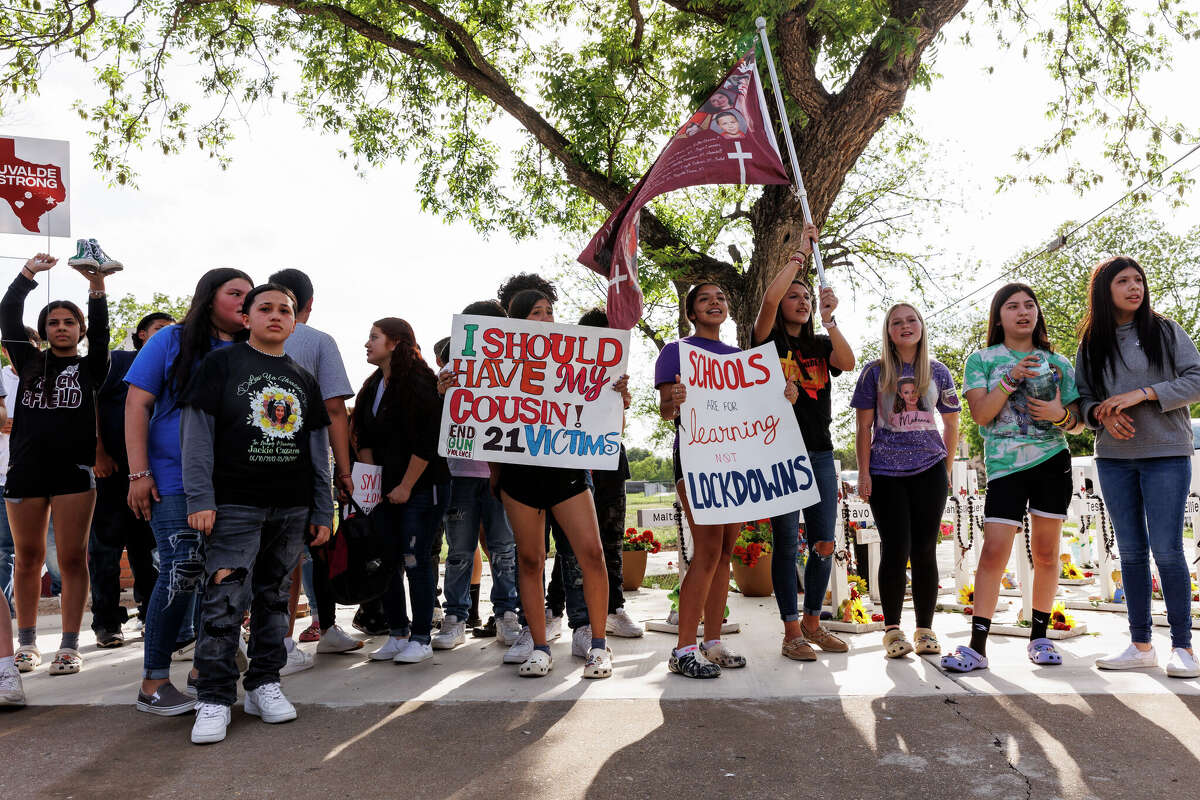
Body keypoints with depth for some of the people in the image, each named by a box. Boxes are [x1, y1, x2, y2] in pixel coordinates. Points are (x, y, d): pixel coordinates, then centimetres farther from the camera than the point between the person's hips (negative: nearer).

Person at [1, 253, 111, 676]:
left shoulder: (90, 367, 9)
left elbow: (100, 329, -7)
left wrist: (96, 286, -22)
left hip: (74, 471, -2)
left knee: (73, 559, -2)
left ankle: (69, 646, 2)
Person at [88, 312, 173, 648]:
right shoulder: (117, 361, 4)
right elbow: (89, 404, -4)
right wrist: (98, 453, -13)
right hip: (111, 469, -4)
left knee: (148, 545, 7)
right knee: (107, 544, -1)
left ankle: (153, 614, 16)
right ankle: (106, 623, 6)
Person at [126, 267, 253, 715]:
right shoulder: (173, 341, 1)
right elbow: (137, 404, -3)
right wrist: (139, 473, -10)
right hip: (175, 481, -4)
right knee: (182, 571, -10)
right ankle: (154, 681, 3)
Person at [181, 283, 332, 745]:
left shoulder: (303, 380, 15)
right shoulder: (221, 363, 4)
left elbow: (319, 449, 16)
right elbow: (196, 432, -3)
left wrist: (323, 511, 11)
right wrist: (200, 498, -11)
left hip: (292, 507, 4)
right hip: (235, 503, -4)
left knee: (274, 598, 10)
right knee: (225, 600, -8)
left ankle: (264, 684, 20)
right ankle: (214, 699, 1)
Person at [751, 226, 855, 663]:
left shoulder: (821, 344, 17)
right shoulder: (770, 340, 4)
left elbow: (848, 363, -4)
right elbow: (768, 299, -14)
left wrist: (829, 319, -12)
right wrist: (800, 253, -7)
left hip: (820, 454, 5)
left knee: (823, 544, 6)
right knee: (787, 542, -3)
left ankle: (812, 623, 21)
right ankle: (791, 632, 4)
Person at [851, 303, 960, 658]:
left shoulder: (938, 372, 9)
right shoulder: (875, 372, 3)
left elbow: (951, 423, 17)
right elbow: (863, 426, 1)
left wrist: (947, 468, 12)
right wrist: (864, 473, -4)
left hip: (929, 470, 2)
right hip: (885, 472, -2)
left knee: (925, 550, 2)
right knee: (895, 549, -4)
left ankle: (925, 629, 13)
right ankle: (892, 629, 9)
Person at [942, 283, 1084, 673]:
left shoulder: (1058, 363, 10)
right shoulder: (982, 359, 5)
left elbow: (1078, 423, 11)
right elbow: (980, 414, -7)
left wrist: (1061, 415, -11)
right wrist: (1011, 379, -16)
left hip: (1053, 461, 2)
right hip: (1005, 466, -2)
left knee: (1045, 553, 7)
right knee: (994, 551, -10)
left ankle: (1039, 637, 22)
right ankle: (977, 646, -8)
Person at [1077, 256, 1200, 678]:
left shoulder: (1166, 331, 1)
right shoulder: (1092, 343, 8)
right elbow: (1082, 397, 11)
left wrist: (1142, 394, -15)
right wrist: (1102, 414, -10)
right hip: (1113, 458, 3)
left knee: (1166, 550, -6)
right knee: (1131, 551, 7)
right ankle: (1141, 645, 15)